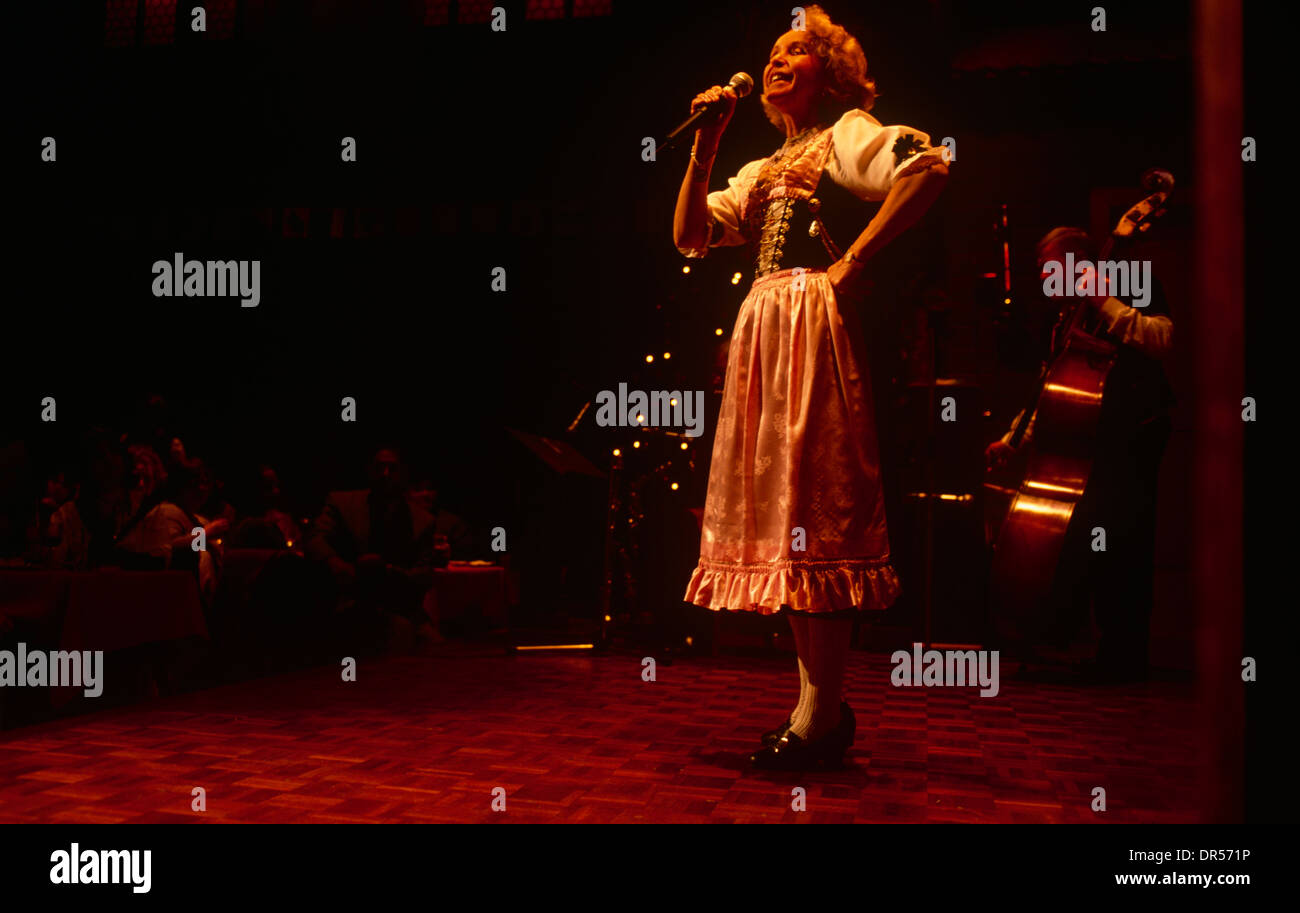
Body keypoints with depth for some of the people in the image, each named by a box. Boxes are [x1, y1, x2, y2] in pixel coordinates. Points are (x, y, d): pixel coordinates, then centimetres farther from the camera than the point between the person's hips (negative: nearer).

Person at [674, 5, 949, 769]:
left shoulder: (848, 132, 4)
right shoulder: (767, 169, 26)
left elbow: (931, 168, -15)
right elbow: (690, 236, 17)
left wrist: (855, 260, -16)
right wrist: (706, 144, 10)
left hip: (816, 324, -8)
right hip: (763, 330, 9)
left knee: (816, 503, -11)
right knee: (781, 508, 7)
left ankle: (820, 715, -9)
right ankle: (822, 702, 14)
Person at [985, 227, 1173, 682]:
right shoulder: (1067, 321, 18)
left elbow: (1162, 341, -26)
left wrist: (1104, 302, -25)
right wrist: (1013, 439, 11)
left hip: (1133, 448, -7)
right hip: (1093, 443, 8)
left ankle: (1123, 657, -9)